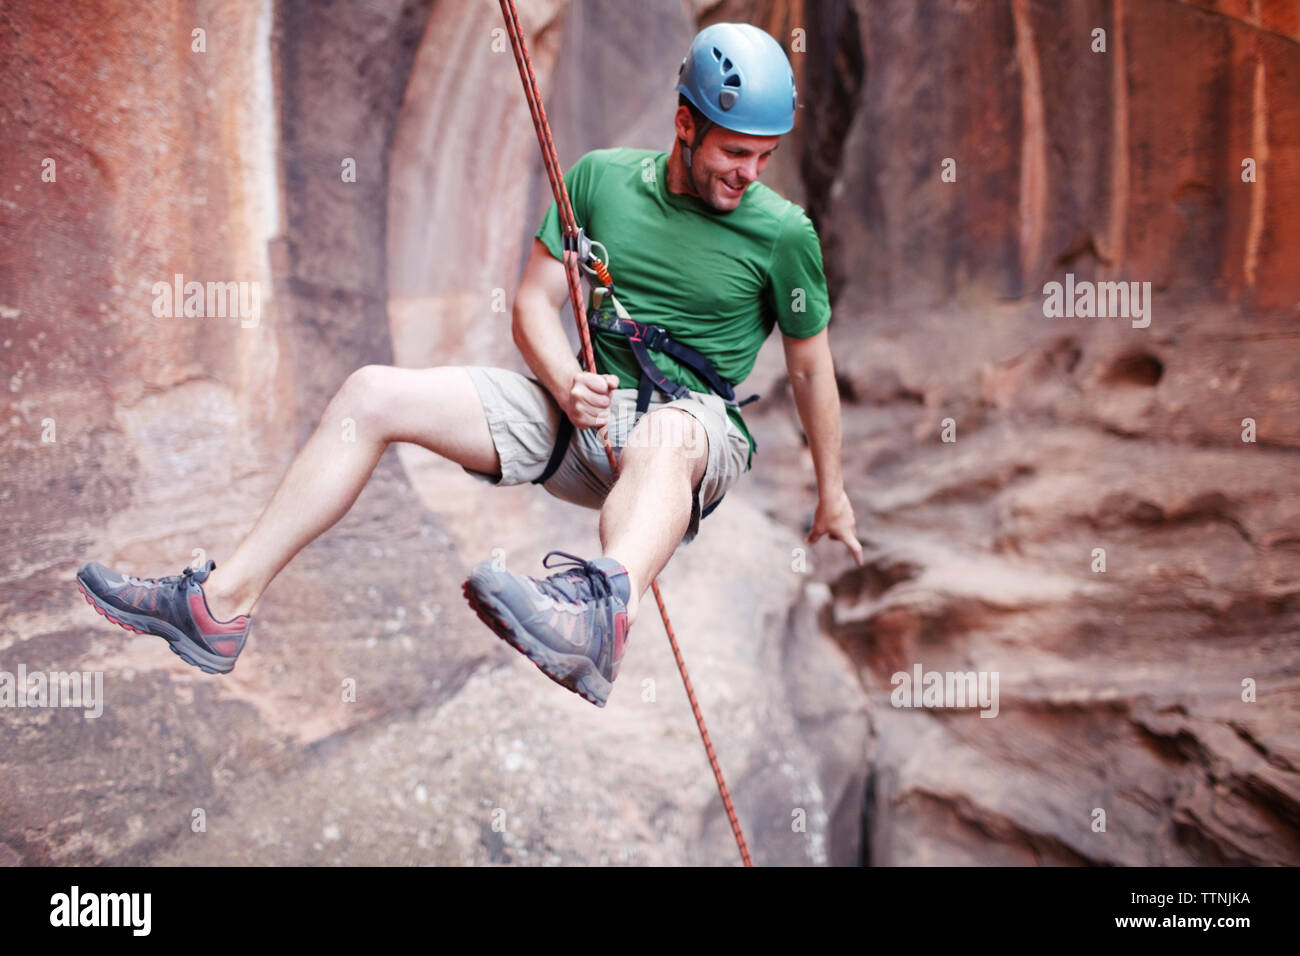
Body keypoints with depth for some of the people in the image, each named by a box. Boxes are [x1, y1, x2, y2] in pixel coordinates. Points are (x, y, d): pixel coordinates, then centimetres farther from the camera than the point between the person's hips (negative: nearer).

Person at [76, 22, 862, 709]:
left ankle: (603, 615, -77)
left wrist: (832, 495, 15)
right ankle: (224, 604, -17)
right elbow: (536, 299, 8)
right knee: (374, 393, -12)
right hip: (577, 407, 4)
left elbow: (812, 367, 8)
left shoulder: (784, 232, -2)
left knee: (665, 439, -44)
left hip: (696, 422, -4)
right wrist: (565, 383, -13)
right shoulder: (601, 178, 6)